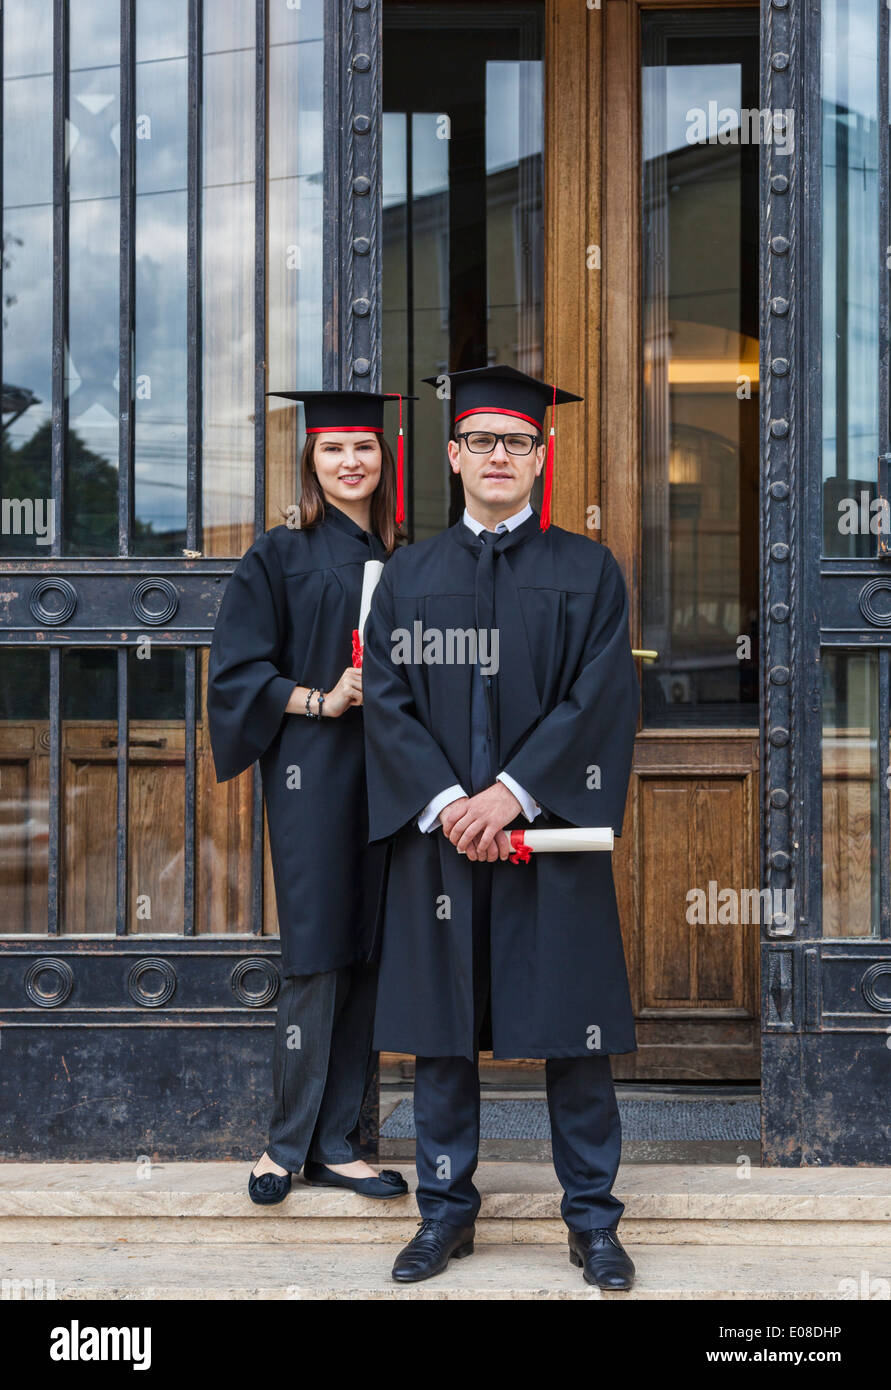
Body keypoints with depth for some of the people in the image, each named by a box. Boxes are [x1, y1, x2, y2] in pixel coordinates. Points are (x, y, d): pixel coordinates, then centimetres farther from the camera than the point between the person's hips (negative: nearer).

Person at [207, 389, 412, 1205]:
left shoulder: (398, 561, 14)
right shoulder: (280, 557, 1)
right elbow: (236, 669, -4)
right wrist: (319, 700, -14)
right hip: (312, 773, -5)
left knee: (367, 958, 4)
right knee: (318, 958, -5)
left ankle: (335, 1143, 12)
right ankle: (290, 1144, 8)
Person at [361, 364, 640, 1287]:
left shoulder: (588, 572, 4)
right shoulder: (409, 575, 10)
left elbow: (602, 696, -5)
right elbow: (386, 696, 2)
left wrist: (515, 792, -15)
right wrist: (445, 802, -12)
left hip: (554, 833, -2)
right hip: (437, 834, 2)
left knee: (571, 1030, 1)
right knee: (439, 1029, 6)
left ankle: (591, 1218, 13)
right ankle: (446, 1210, 18)